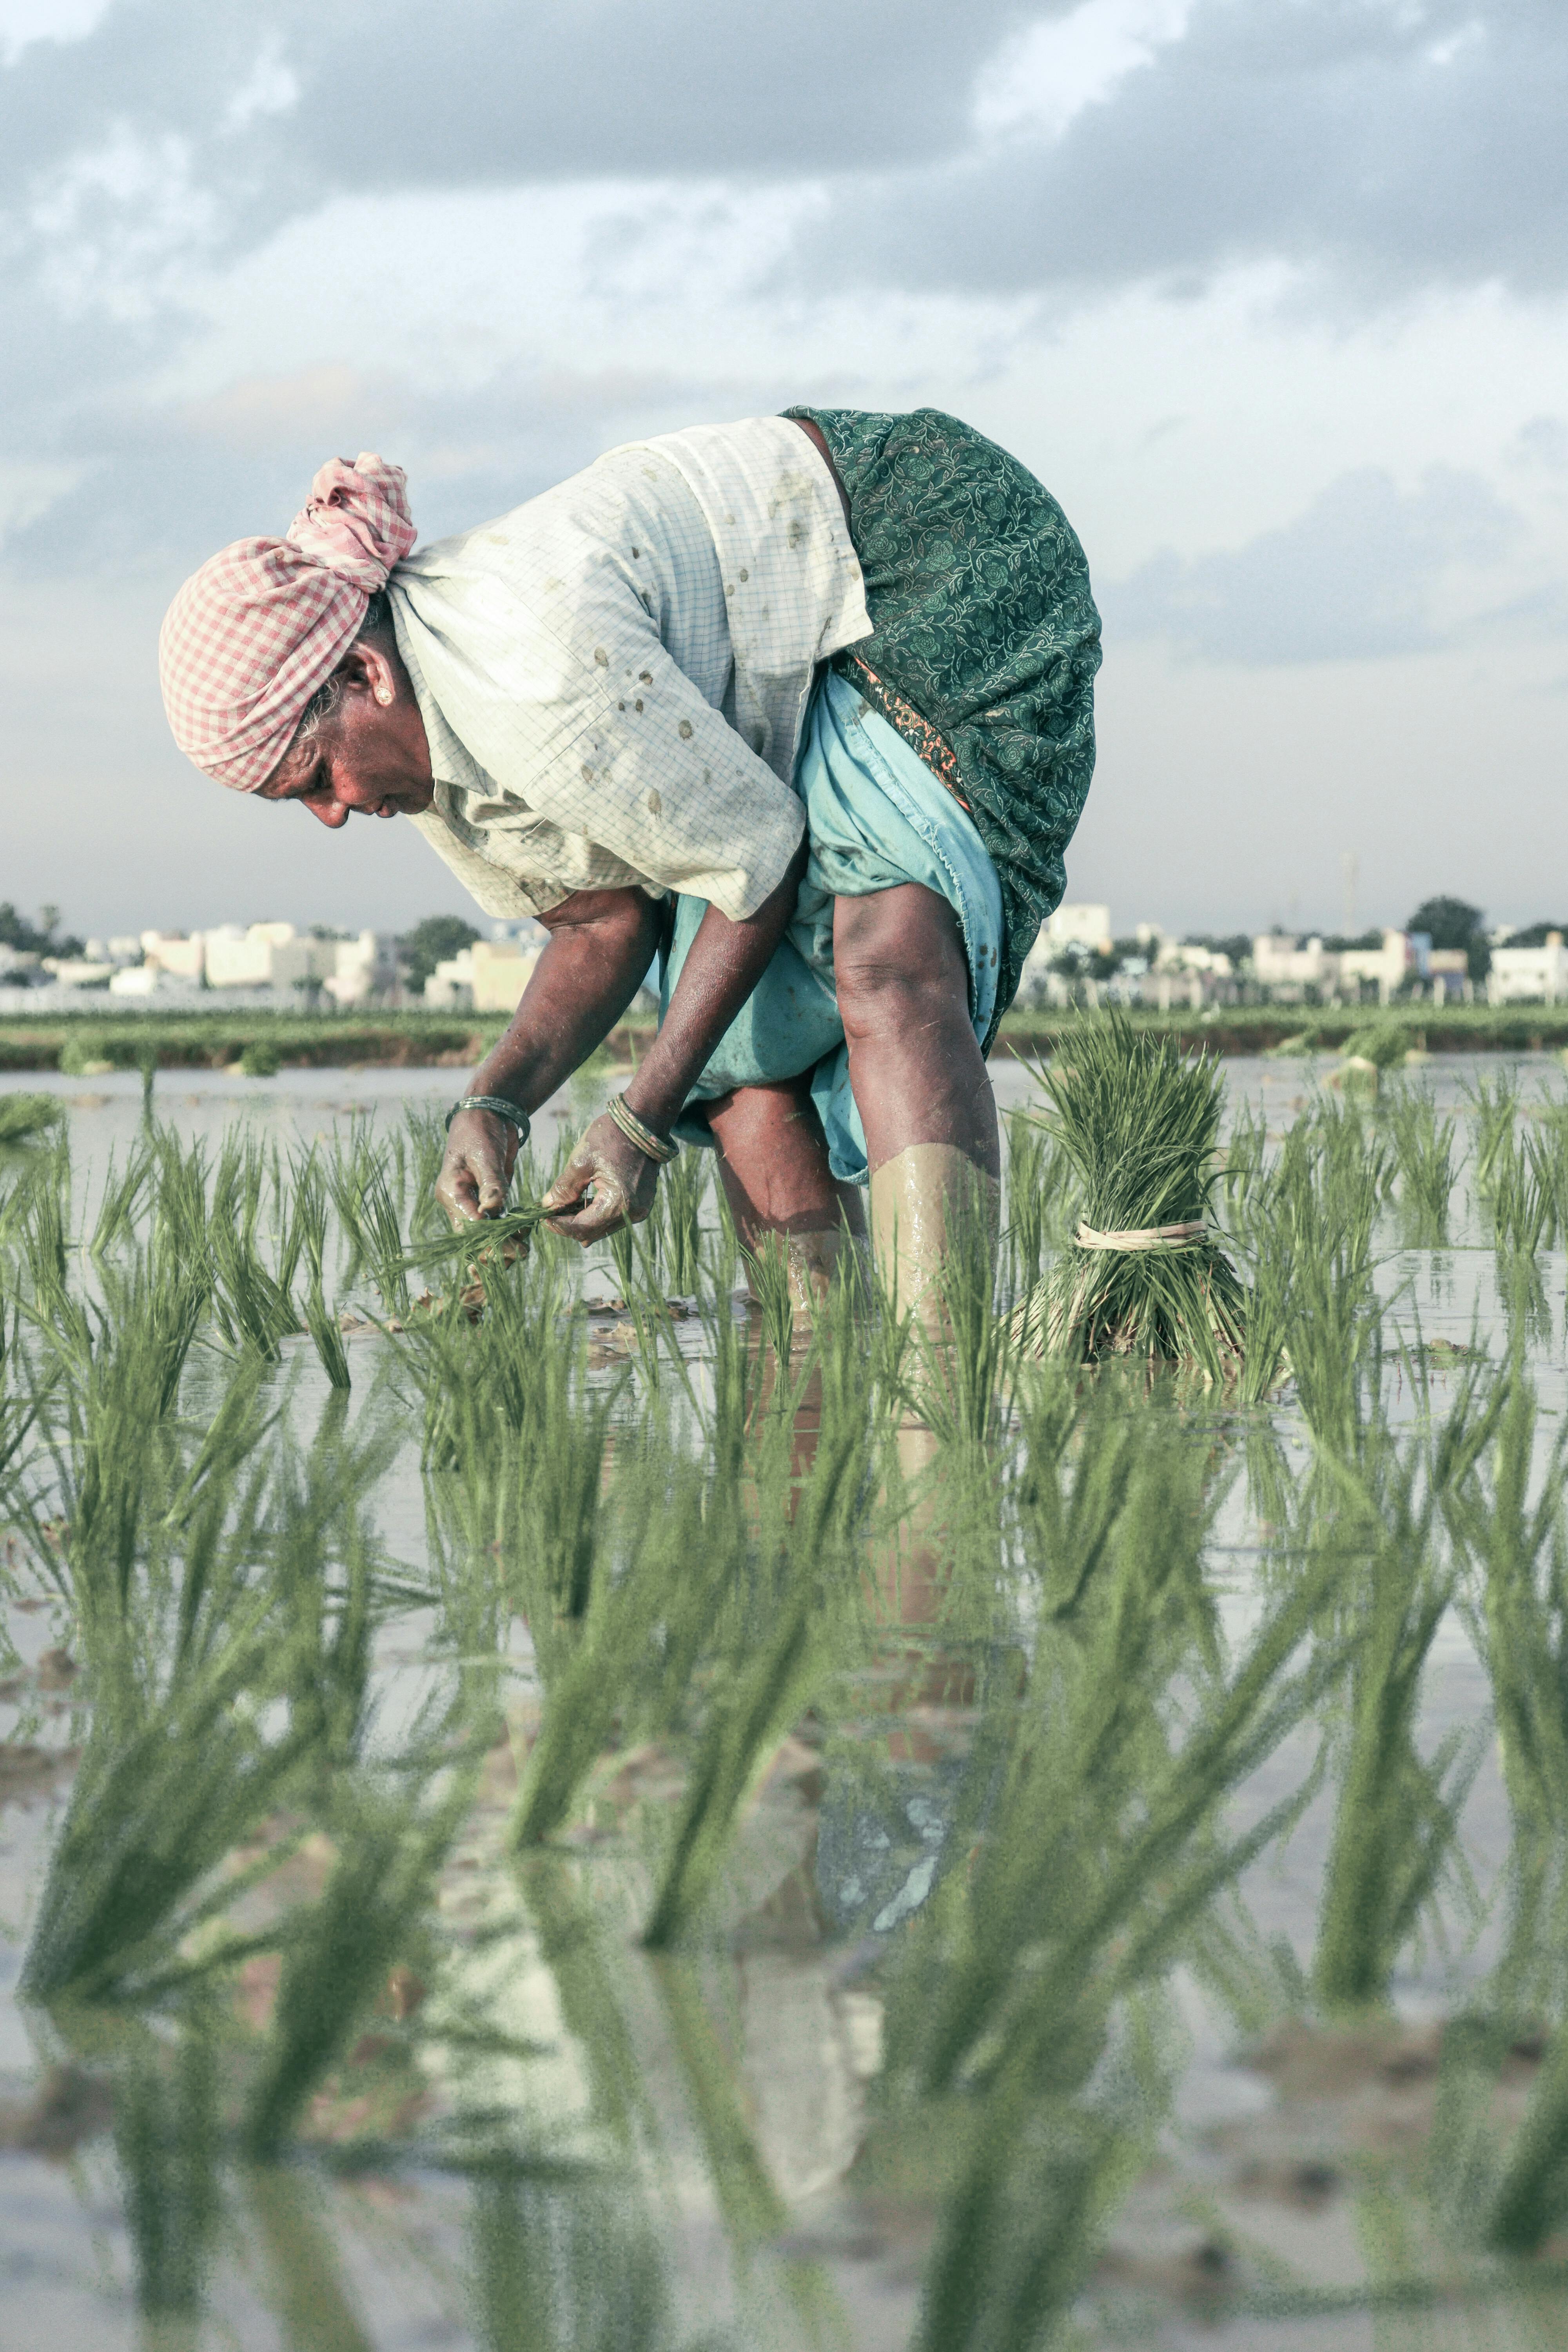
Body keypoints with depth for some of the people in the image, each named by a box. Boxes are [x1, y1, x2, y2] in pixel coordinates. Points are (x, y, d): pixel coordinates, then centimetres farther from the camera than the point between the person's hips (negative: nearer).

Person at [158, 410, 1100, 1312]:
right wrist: (495, 1104, -12)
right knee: (745, 1043, 3)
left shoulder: (536, 665, -33)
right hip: (806, 682, 10)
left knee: (889, 975, -29)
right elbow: (607, 922, 4)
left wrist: (641, 1123, -18)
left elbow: (758, 853, -23)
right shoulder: (424, 753, -4)